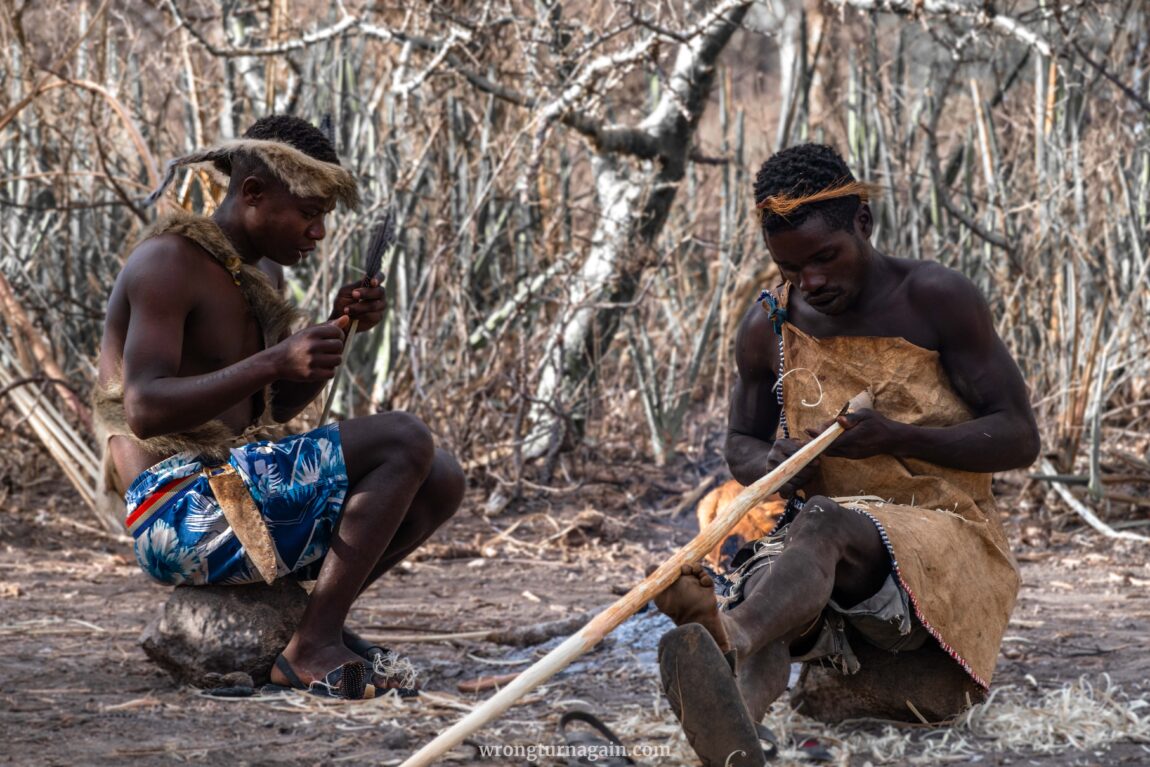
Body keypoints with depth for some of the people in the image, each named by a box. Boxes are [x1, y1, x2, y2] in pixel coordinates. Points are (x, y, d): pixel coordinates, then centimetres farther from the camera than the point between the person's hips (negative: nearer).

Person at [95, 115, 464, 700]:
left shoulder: (260, 272, 18)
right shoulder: (167, 262, -12)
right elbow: (144, 410, -23)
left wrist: (340, 328, 6)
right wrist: (273, 361, -32)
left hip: (235, 492, 10)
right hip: (177, 513, -10)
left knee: (440, 480, 5)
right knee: (405, 442, -20)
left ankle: (322, 618, 7)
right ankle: (312, 647, -18)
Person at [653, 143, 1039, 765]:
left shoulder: (936, 300, -3)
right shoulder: (769, 328, 9)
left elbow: (1020, 439, -4)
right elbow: (740, 444, 23)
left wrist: (897, 438, -20)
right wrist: (773, 464, -5)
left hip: (944, 538, -4)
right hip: (820, 545, 4)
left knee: (821, 526, -39)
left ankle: (726, 647, -71)